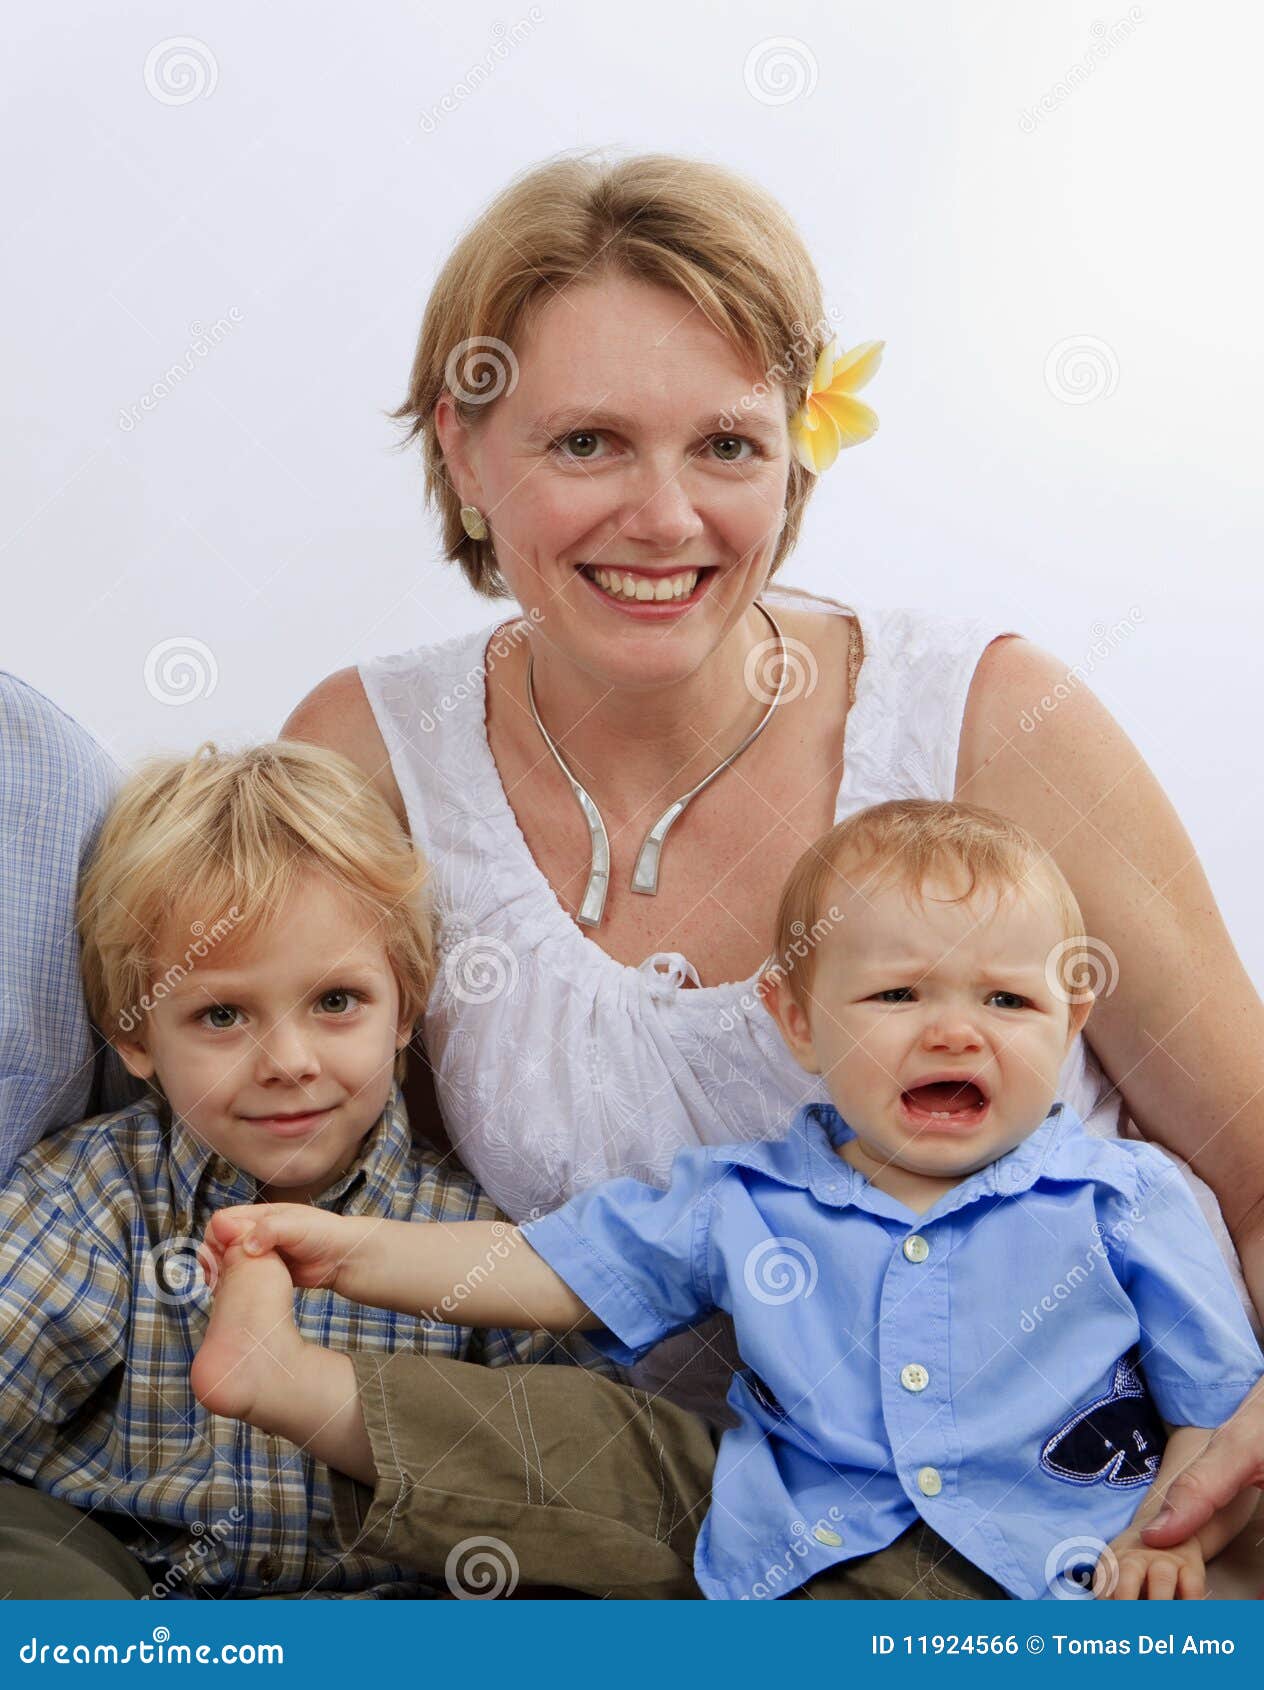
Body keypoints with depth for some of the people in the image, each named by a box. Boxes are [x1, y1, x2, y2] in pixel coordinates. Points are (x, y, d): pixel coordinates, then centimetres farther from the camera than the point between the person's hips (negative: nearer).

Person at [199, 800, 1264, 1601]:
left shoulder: (1126, 1200, 3)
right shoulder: (744, 1203, 9)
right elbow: (550, 1269, 11)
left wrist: (1175, 1533, -15)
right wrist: (356, 1249, 3)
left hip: (1050, 1577, -1)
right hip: (797, 1561, 2)